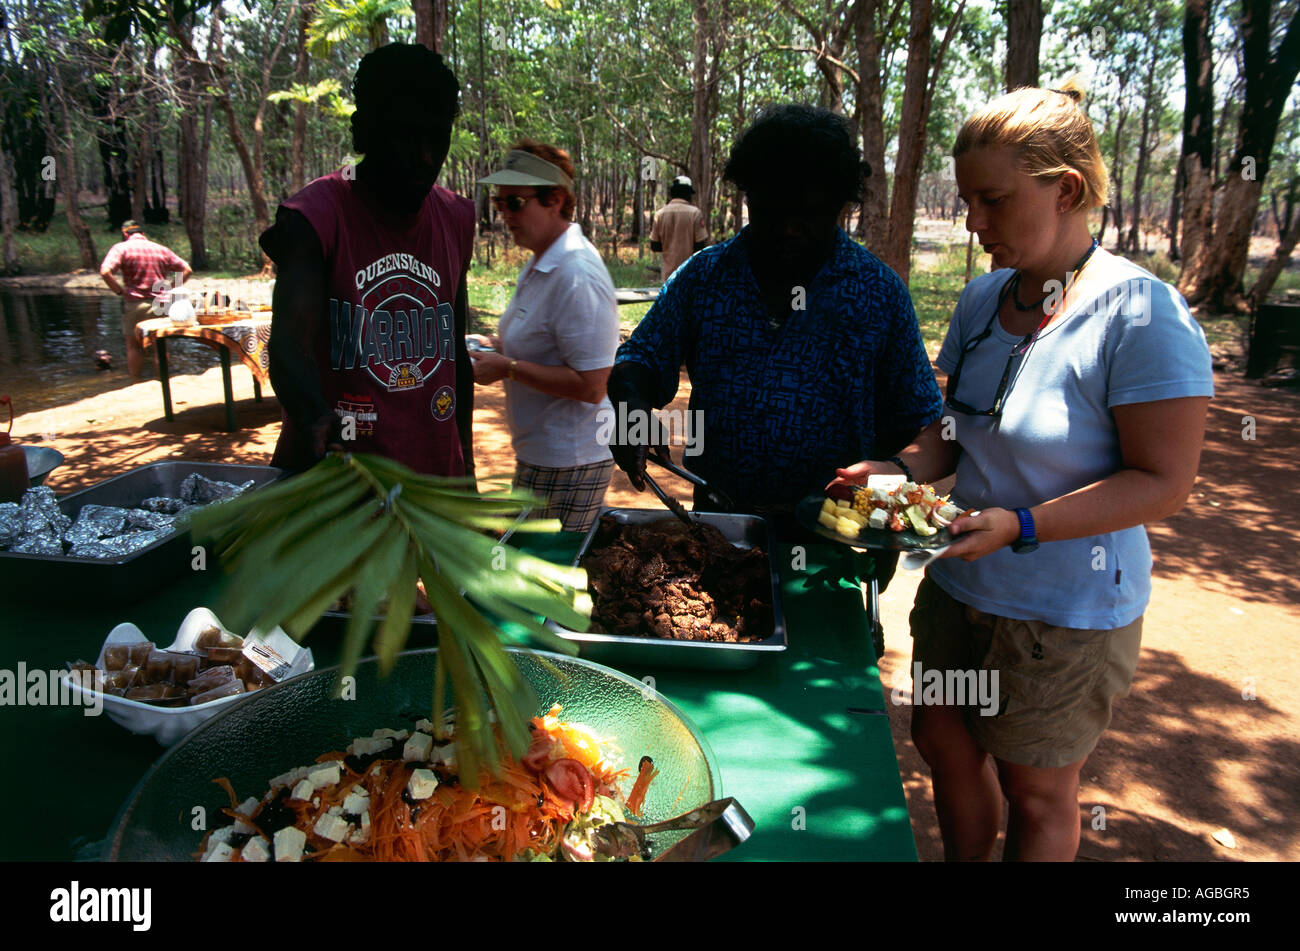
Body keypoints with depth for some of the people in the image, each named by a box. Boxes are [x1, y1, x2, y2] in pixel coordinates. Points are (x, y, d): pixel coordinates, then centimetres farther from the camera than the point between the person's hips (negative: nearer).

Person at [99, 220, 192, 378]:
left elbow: (105, 272, -18)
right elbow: (187, 270, 8)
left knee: (134, 346, 9)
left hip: (134, 305, -3)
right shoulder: (161, 249, 8)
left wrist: (120, 291, -8)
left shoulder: (121, 248, -3)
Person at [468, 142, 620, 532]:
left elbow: (590, 385, -26)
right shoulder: (540, 263, 11)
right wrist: (493, 345, 8)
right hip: (541, 454, 10)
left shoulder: (577, 277, -22)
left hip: (566, 466, -10)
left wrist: (507, 368, -21)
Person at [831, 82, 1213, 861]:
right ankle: (965, 859, 45)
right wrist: (902, 468, -9)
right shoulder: (983, 299, 1)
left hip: (1068, 612, -6)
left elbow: (1165, 482, -19)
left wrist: (1021, 525, -29)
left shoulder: (1143, 315, -20)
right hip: (961, 585, 7)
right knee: (945, 741, 19)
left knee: (1036, 785, 13)